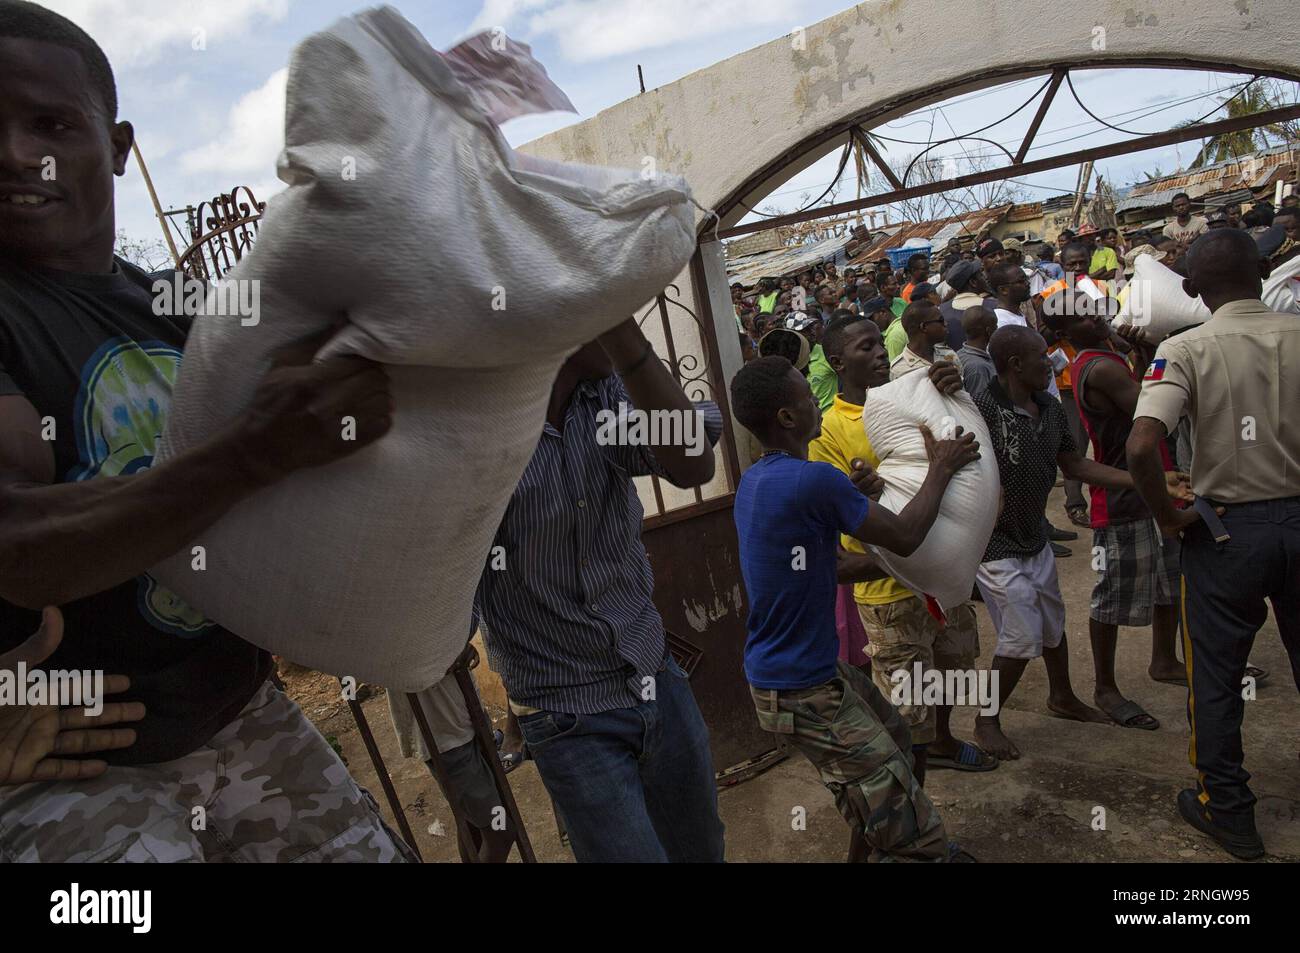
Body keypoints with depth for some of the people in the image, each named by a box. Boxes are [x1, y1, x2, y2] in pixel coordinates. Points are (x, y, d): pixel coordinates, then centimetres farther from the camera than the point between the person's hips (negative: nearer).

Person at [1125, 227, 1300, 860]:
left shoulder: (1186, 350, -13)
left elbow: (1141, 447, -26)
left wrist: (1167, 516, -11)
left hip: (1226, 528, -3)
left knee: (1214, 674, 12)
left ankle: (1227, 811, 25)